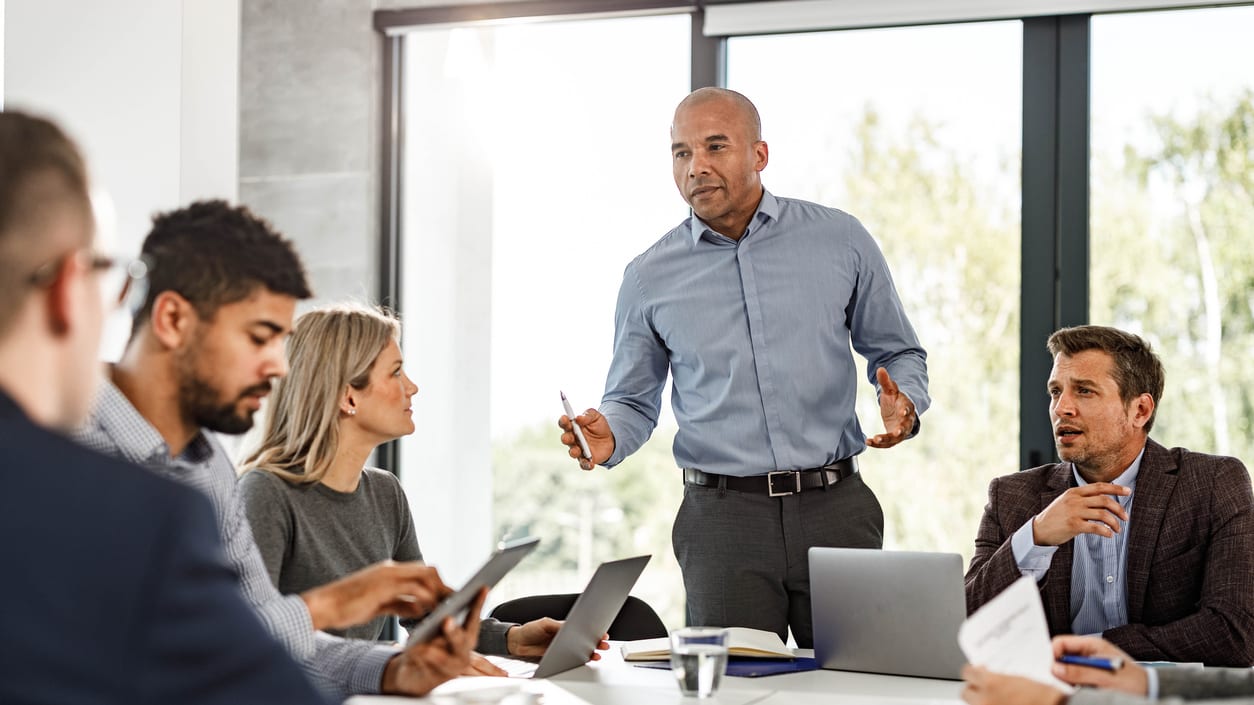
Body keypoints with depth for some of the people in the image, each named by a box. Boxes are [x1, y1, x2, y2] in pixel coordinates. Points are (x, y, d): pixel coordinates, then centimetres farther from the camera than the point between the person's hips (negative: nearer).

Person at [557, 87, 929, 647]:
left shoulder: (840, 240, 4)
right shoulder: (650, 278, 5)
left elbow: (897, 352, 14)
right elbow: (634, 400, 12)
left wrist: (904, 404, -7)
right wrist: (607, 434, -9)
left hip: (835, 507, 0)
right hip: (723, 517, 0)